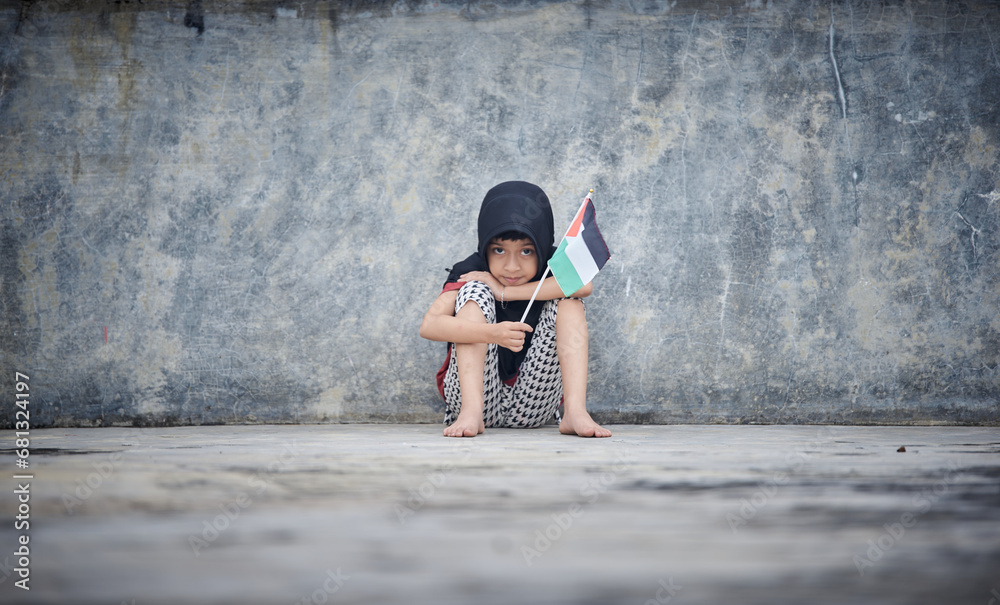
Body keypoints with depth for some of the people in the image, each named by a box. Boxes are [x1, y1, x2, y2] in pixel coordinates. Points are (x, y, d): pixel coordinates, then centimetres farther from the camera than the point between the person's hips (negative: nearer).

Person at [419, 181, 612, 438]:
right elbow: (429, 325, -27)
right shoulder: (470, 272, -10)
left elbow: (584, 285, -30)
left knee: (567, 299, -14)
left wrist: (504, 291, -25)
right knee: (474, 291, -19)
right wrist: (493, 333, -44)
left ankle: (575, 410, -28)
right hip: (476, 396, -1)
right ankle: (470, 412, -31)